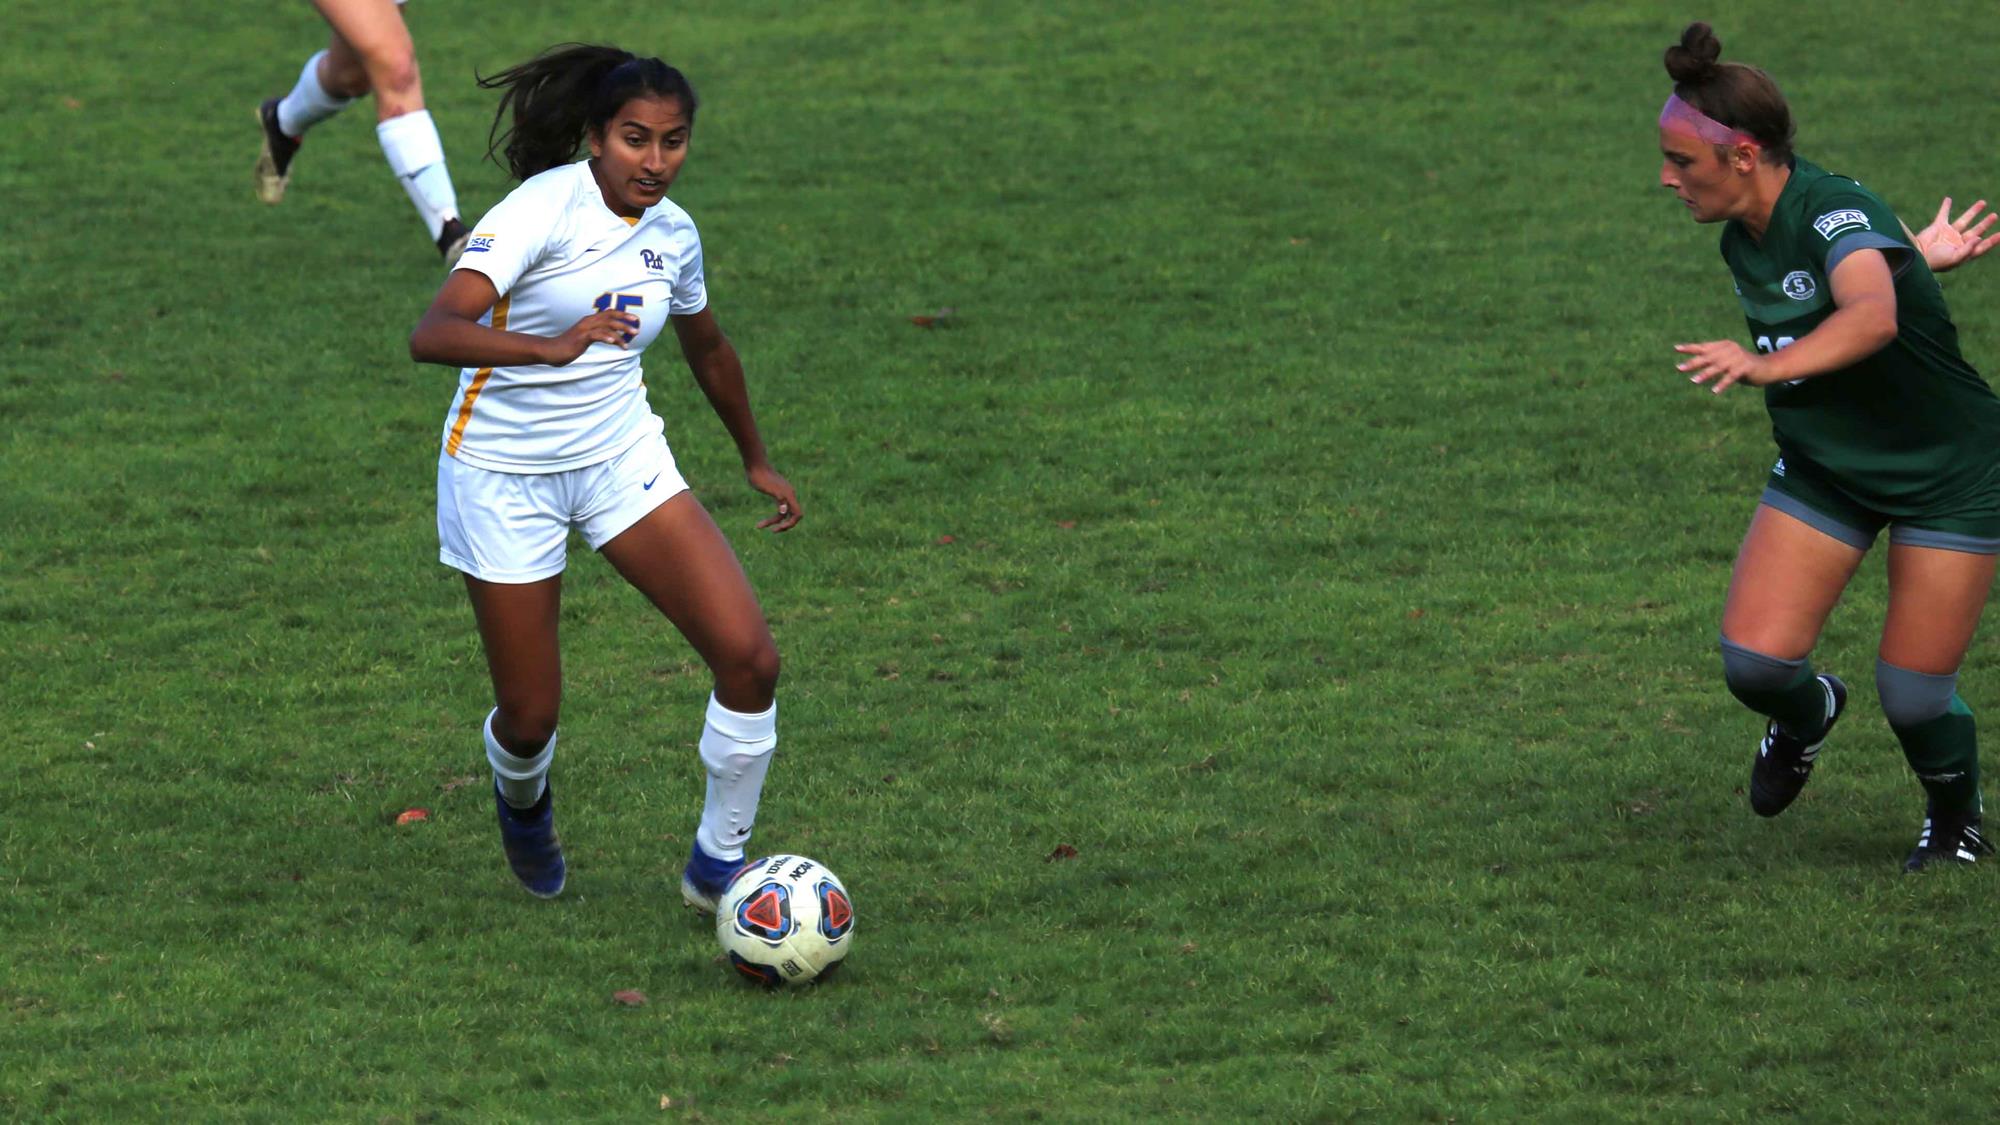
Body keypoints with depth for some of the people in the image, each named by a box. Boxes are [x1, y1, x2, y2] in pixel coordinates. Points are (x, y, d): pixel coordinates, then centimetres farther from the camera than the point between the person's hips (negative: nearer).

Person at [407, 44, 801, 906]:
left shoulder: (673, 235, 0)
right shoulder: (545, 207, -20)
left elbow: (707, 351, 22)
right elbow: (433, 334, -33)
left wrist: (756, 460, 31)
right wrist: (549, 347, -49)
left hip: (623, 460, 5)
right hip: (505, 474, -5)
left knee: (750, 658, -12)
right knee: (532, 715, 2)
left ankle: (716, 866, 7)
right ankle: (521, 797, 42)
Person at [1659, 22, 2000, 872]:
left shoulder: (1835, 211, -29)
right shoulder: (1743, 241, -3)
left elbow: (1873, 318, -50)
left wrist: (1766, 365, -62)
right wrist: (1909, 260, 12)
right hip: (1825, 470, 6)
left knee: (1913, 699, -5)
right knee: (1754, 662, -11)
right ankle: (1806, 717, 25)